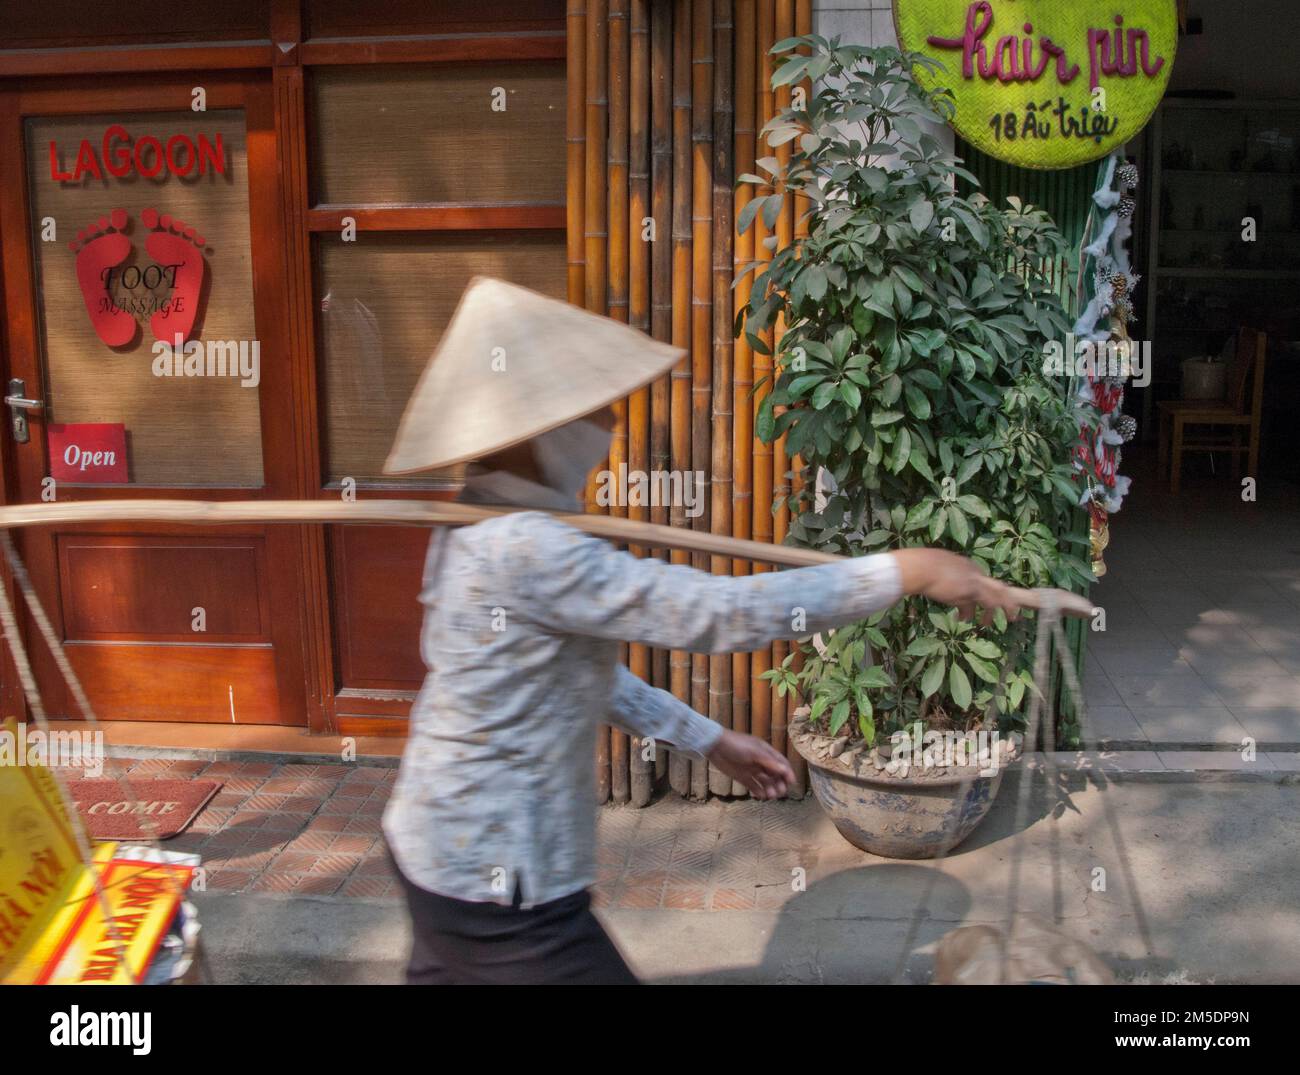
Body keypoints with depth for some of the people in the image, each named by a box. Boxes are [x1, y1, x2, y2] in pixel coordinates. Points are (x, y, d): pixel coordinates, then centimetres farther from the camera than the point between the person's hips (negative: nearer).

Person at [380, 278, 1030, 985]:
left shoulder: (482, 529, 5)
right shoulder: (522, 549, -27)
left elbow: (580, 668, 12)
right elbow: (714, 613, -29)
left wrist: (708, 739, 12)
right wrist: (905, 571, -24)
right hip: (496, 883, -9)